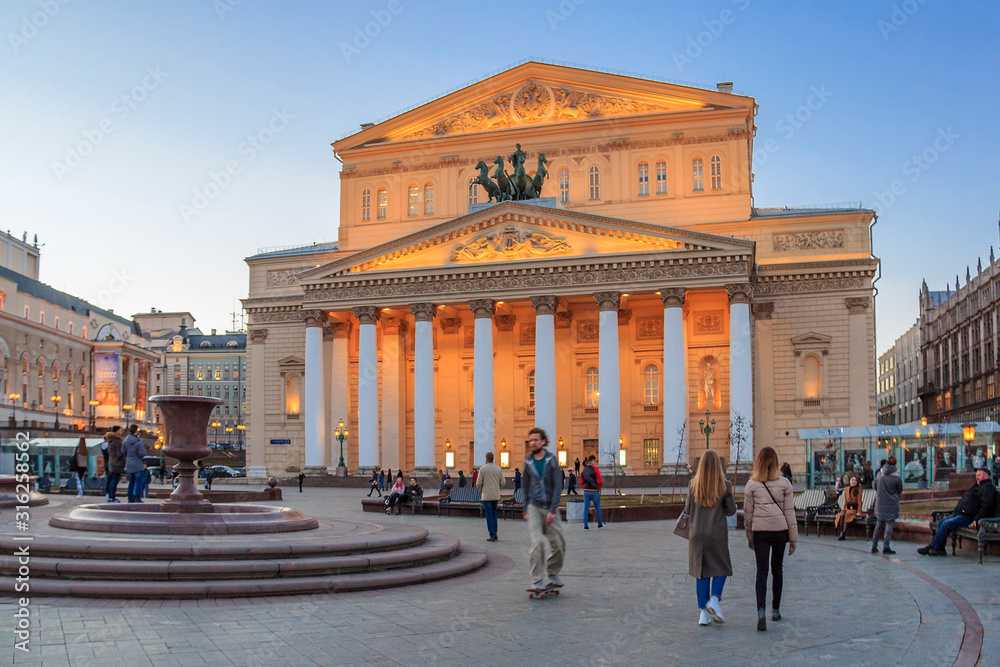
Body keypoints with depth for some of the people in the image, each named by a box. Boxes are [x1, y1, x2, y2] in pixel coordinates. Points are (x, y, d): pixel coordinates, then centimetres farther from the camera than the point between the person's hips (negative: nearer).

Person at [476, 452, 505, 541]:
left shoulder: (483, 469, -6)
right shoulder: (498, 469, 4)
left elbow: (478, 483, -7)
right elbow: (502, 482, 3)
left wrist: (481, 490, 14)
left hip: (486, 495, -4)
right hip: (496, 496, 4)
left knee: (489, 515, -1)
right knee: (494, 513, 19)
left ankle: (492, 536, -3)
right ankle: (495, 533, 13)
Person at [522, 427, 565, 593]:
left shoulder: (551, 460, -2)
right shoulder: (528, 462, 5)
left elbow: (557, 487, -5)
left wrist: (553, 510, -12)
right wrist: (526, 509, 15)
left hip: (550, 509, 0)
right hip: (534, 508, 0)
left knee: (558, 545, 5)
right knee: (537, 543, -15)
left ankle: (553, 574, 27)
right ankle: (537, 582, -12)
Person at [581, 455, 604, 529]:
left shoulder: (583, 470, 6)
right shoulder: (595, 469, -11)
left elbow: (581, 482, 8)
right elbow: (599, 481, -11)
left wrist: (585, 489, 14)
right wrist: (599, 490, 4)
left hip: (586, 491, 4)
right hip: (594, 491, -4)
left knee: (586, 508, 3)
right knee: (597, 508, 12)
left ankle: (586, 525, -1)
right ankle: (599, 524, 24)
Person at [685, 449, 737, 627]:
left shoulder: (694, 485, -2)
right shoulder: (724, 486, -7)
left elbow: (687, 510, 2)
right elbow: (731, 511, -2)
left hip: (697, 533, 2)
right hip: (717, 533, -2)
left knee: (701, 571, 7)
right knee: (721, 568, 14)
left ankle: (703, 613, 6)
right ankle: (715, 599, -9)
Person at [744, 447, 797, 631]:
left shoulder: (751, 485, -1)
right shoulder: (784, 483, -2)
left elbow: (747, 513, 3)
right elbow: (789, 511, 0)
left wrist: (749, 537, 14)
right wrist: (793, 537, 5)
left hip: (760, 531, -1)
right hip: (780, 530, 1)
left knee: (762, 571, -1)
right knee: (777, 569, 16)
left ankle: (761, 610, -19)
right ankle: (775, 609, 24)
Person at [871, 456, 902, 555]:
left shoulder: (879, 474, 0)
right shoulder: (896, 478, -12)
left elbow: (875, 487, 10)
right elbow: (900, 490, 1)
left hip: (880, 504, 4)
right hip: (891, 504, -4)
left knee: (879, 524, 14)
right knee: (889, 524, 0)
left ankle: (874, 546, 15)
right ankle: (886, 547, -4)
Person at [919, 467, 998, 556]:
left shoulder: (988, 487, -7)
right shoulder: (978, 486, 27)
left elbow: (986, 506, -19)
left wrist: (976, 520, -25)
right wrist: (956, 511, 20)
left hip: (968, 517, -10)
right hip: (960, 514, 11)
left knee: (946, 524, -22)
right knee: (941, 522, -4)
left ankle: (931, 547, -18)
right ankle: (940, 549, -9)